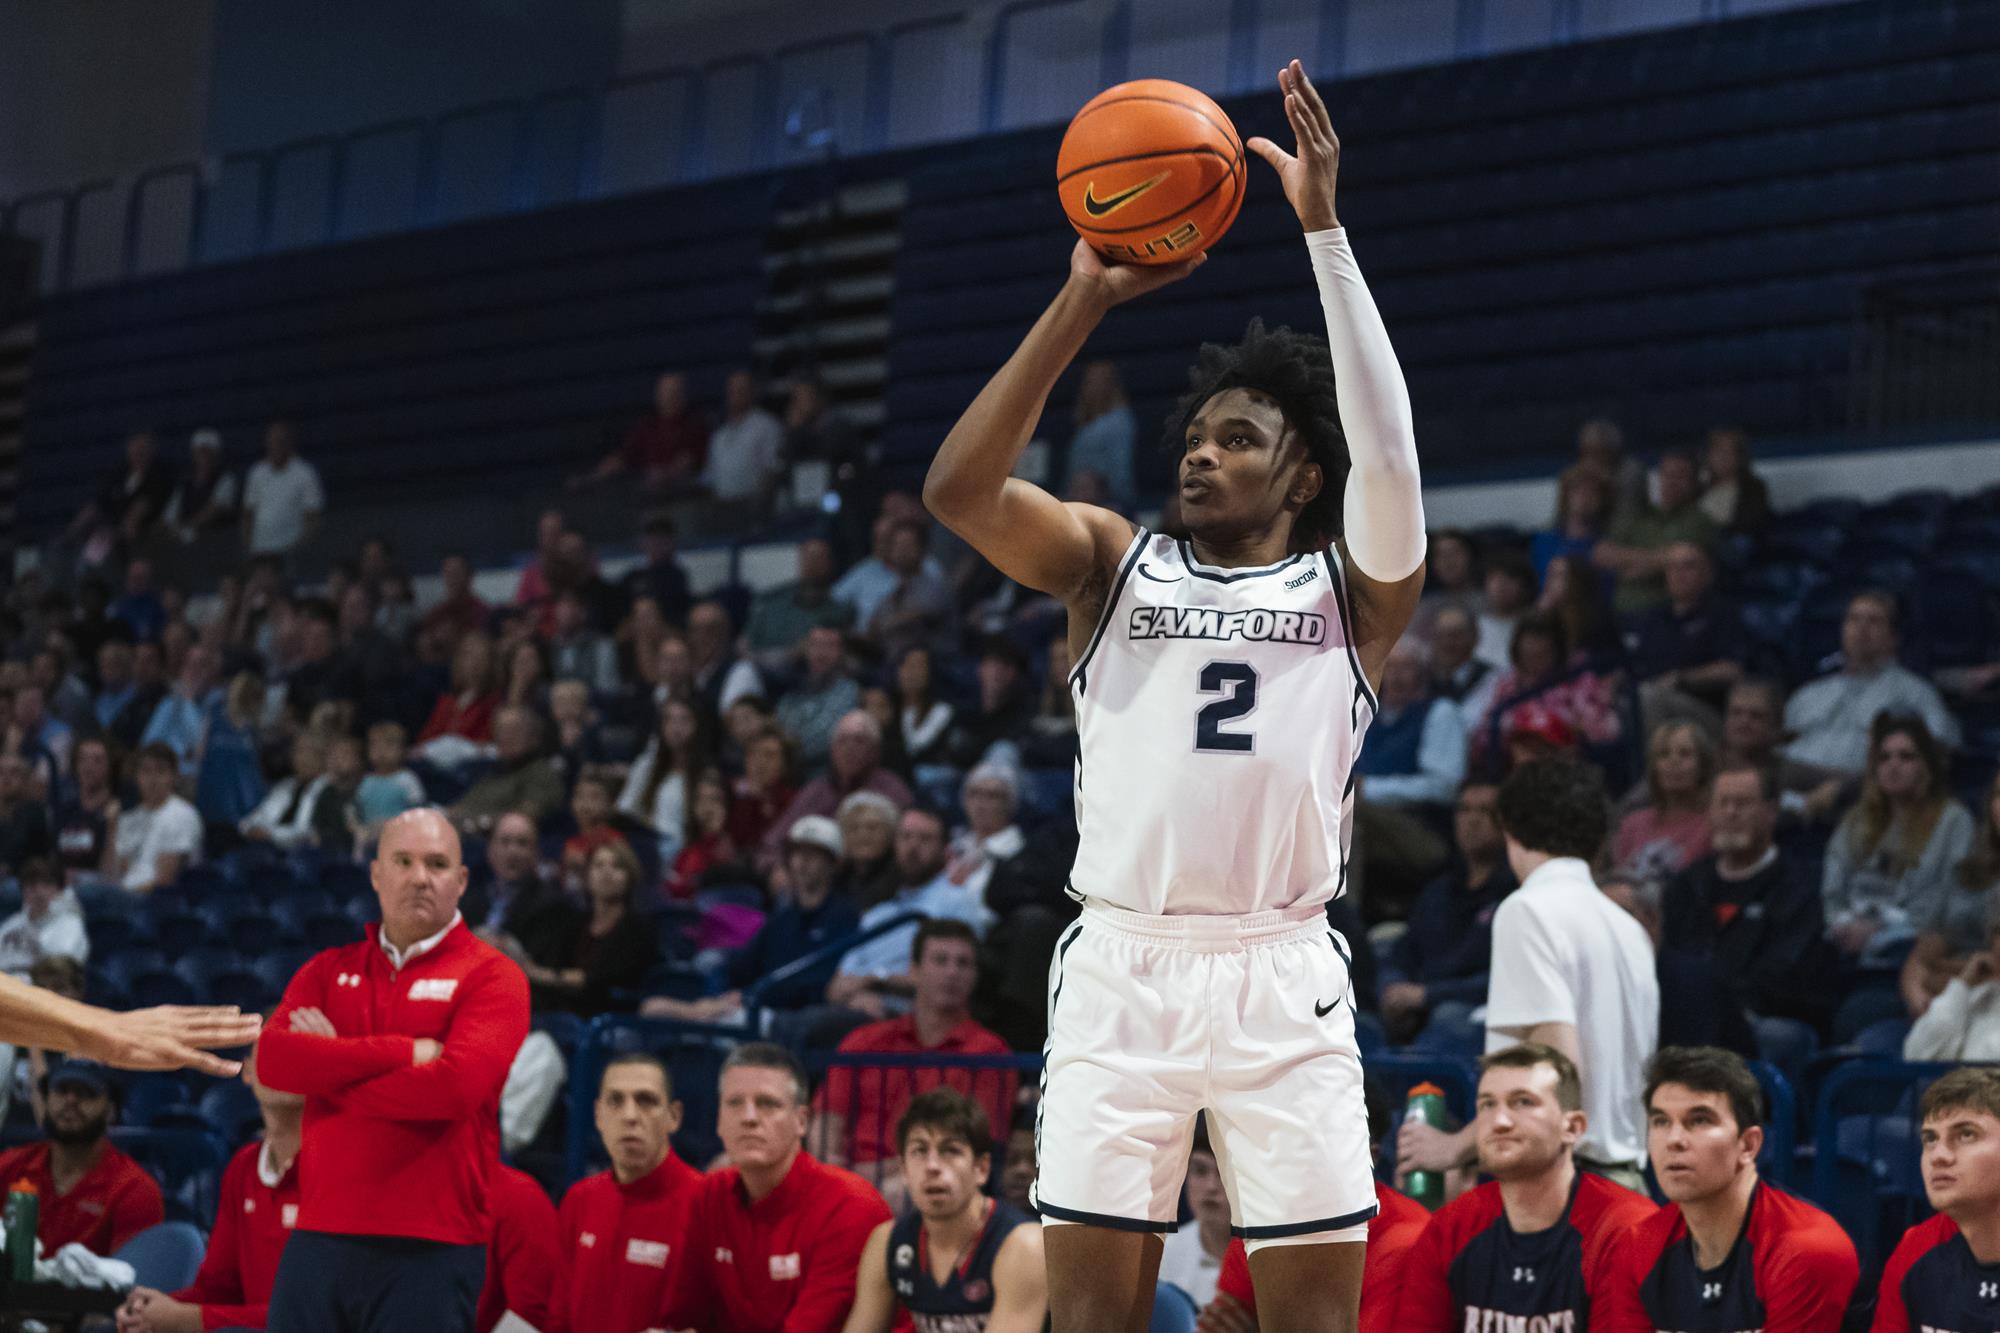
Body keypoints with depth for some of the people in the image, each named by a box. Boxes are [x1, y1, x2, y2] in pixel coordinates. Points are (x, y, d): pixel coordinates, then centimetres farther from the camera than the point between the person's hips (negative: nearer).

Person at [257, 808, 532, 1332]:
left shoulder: (491, 976, 1)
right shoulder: (329, 970, 14)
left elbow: (455, 1085, -15)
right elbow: (271, 1058, -3)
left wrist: (331, 1068, -4)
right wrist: (405, 1052, -10)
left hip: (429, 1250, -4)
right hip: (320, 1237, 4)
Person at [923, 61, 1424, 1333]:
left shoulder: (1351, 589, 10)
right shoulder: (1112, 561, 15)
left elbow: (1386, 462, -10)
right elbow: (959, 490, -2)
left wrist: (1324, 227, -13)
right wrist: (1086, 299, -8)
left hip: (1281, 977, -1)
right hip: (1120, 967, 1)